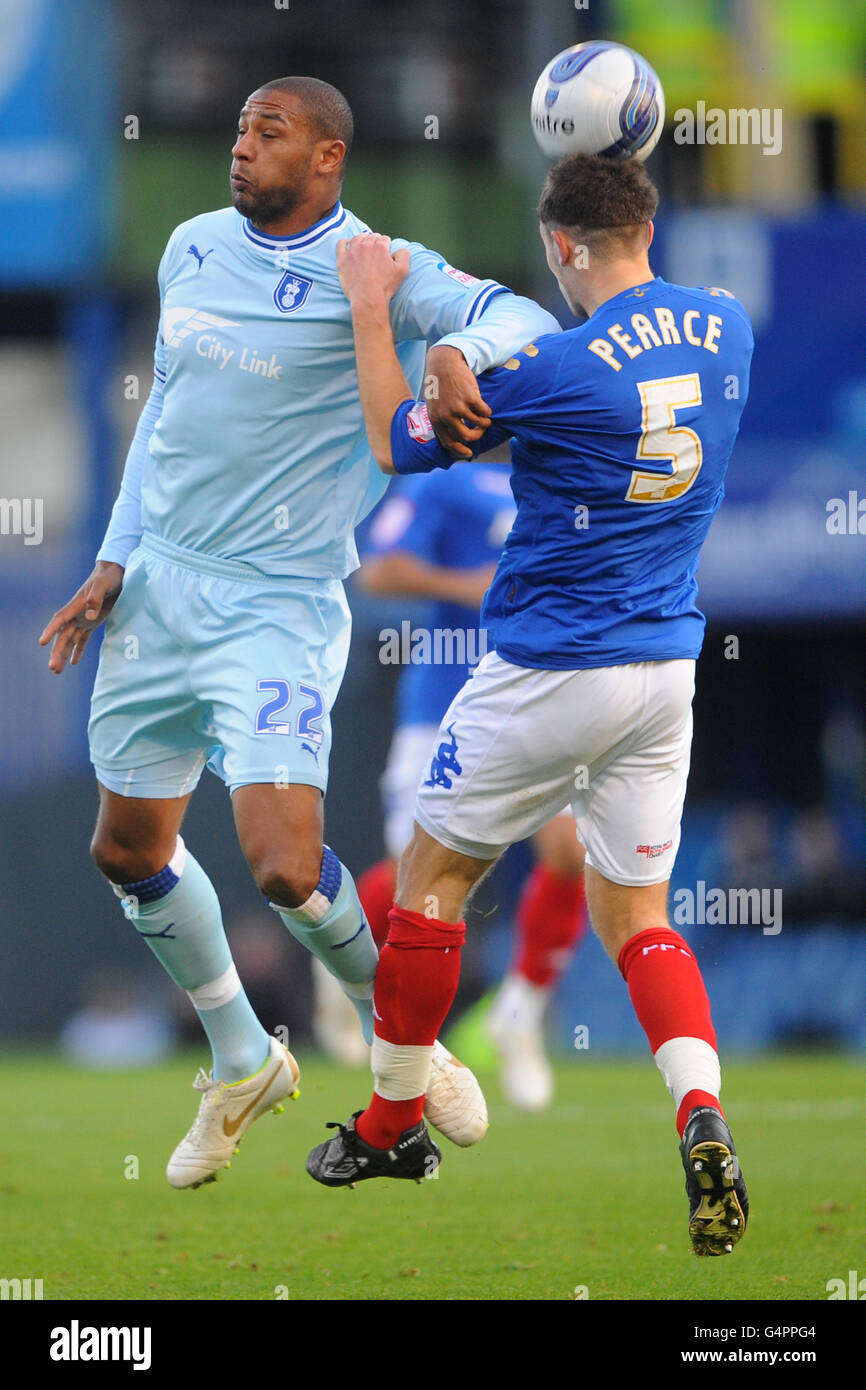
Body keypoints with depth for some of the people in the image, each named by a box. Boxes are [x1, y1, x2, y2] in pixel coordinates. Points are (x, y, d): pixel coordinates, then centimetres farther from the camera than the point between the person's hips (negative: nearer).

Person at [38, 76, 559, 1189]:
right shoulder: (192, 249, 8)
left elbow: (525, 320, -23)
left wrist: (457, 348, -45)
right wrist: (115, 560, 15)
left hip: (279, 604, -7)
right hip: (159, 584, 7)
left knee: (286, 868, -17)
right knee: (128, 850, 13)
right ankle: (241, 1065, 34)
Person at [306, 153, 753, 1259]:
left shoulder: (554, 368, -19)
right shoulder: (727, 329, 0)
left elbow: (398, 445, -6)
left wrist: (371, 308, 4)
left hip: (548, 670, -6)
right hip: (667, 669, 6)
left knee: (434, 874, 13)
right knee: (635, 914, 11)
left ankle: (392, 1126, 24)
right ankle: (703, 1119, -14)